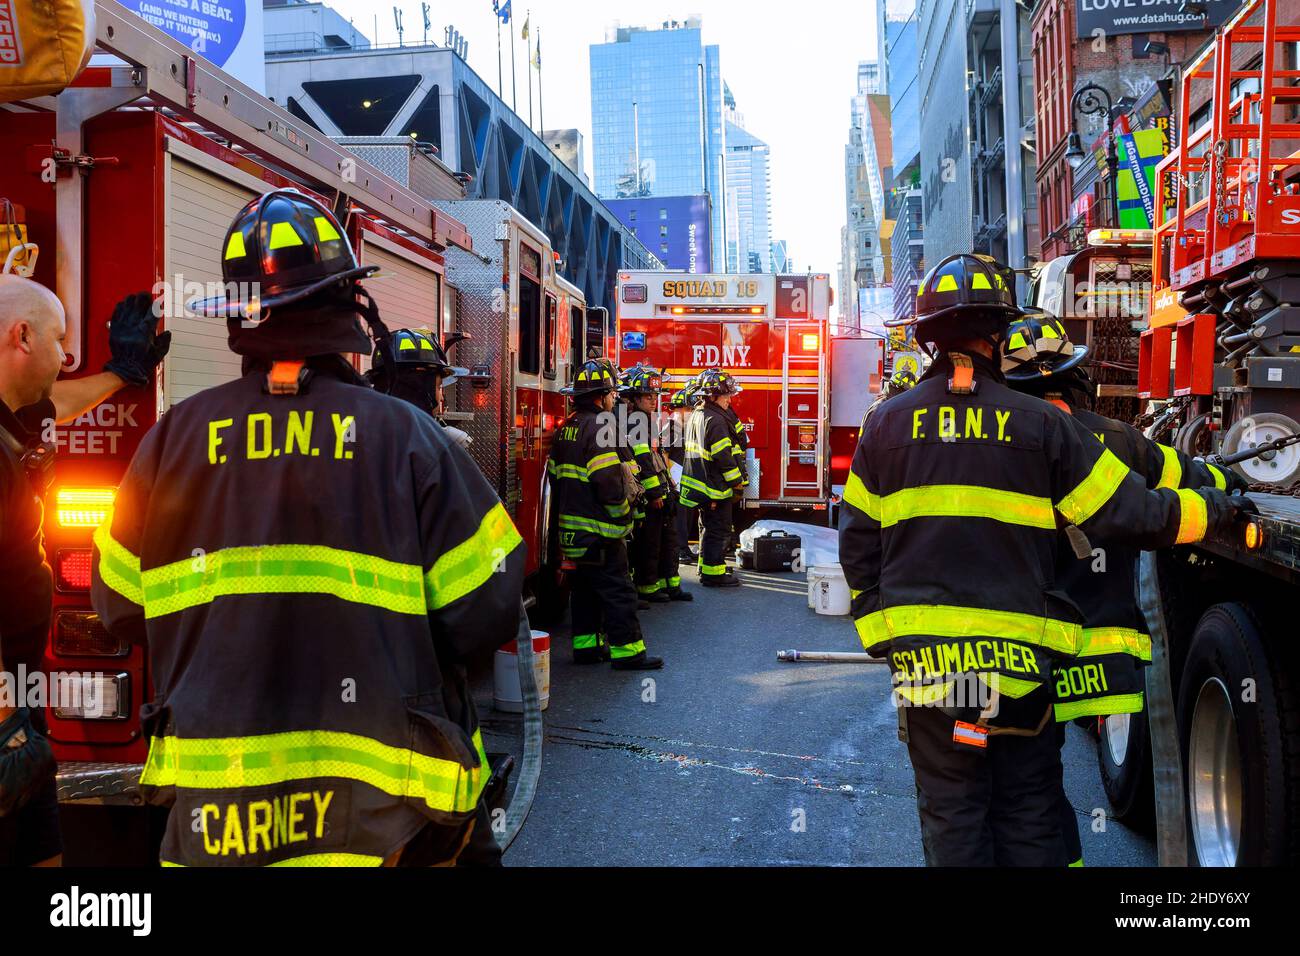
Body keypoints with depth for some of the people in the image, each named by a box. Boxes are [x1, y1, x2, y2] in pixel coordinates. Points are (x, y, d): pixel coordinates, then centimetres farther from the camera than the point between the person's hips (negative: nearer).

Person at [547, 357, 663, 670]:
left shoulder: (566, 427, 13)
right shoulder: (598, 427, -16)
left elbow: (555, 475, 18)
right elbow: (608, 481, -23)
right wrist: (623, 517, -12)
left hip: (571, 525, 9)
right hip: (598, 529, -9)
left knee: (584, 588, 16)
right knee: (617, 589, -4)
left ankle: (586, 644, 21)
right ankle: (626, 650, -1)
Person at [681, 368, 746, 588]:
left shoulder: (696, 416, 12)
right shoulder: (716, 420, -19)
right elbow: (723, 456, -21)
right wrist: (736, 482, -11)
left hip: (701, 484, 10)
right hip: (716, 487, -10)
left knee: (709, 528, 20)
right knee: (719, 531, -3)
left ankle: (706, 565, 30)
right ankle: (713, 573, 0)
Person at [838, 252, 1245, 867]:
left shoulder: (888, 424, 1)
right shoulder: (1043, 425, -4)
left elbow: (858, 542, 4)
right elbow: (1135, 515, -1)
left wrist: (879, 631, 14)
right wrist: (1218, 509, 16)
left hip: (922, 654, 1)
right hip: (1017, 655, -1)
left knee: (951, 815, 11)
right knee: (1028, 815, 15)